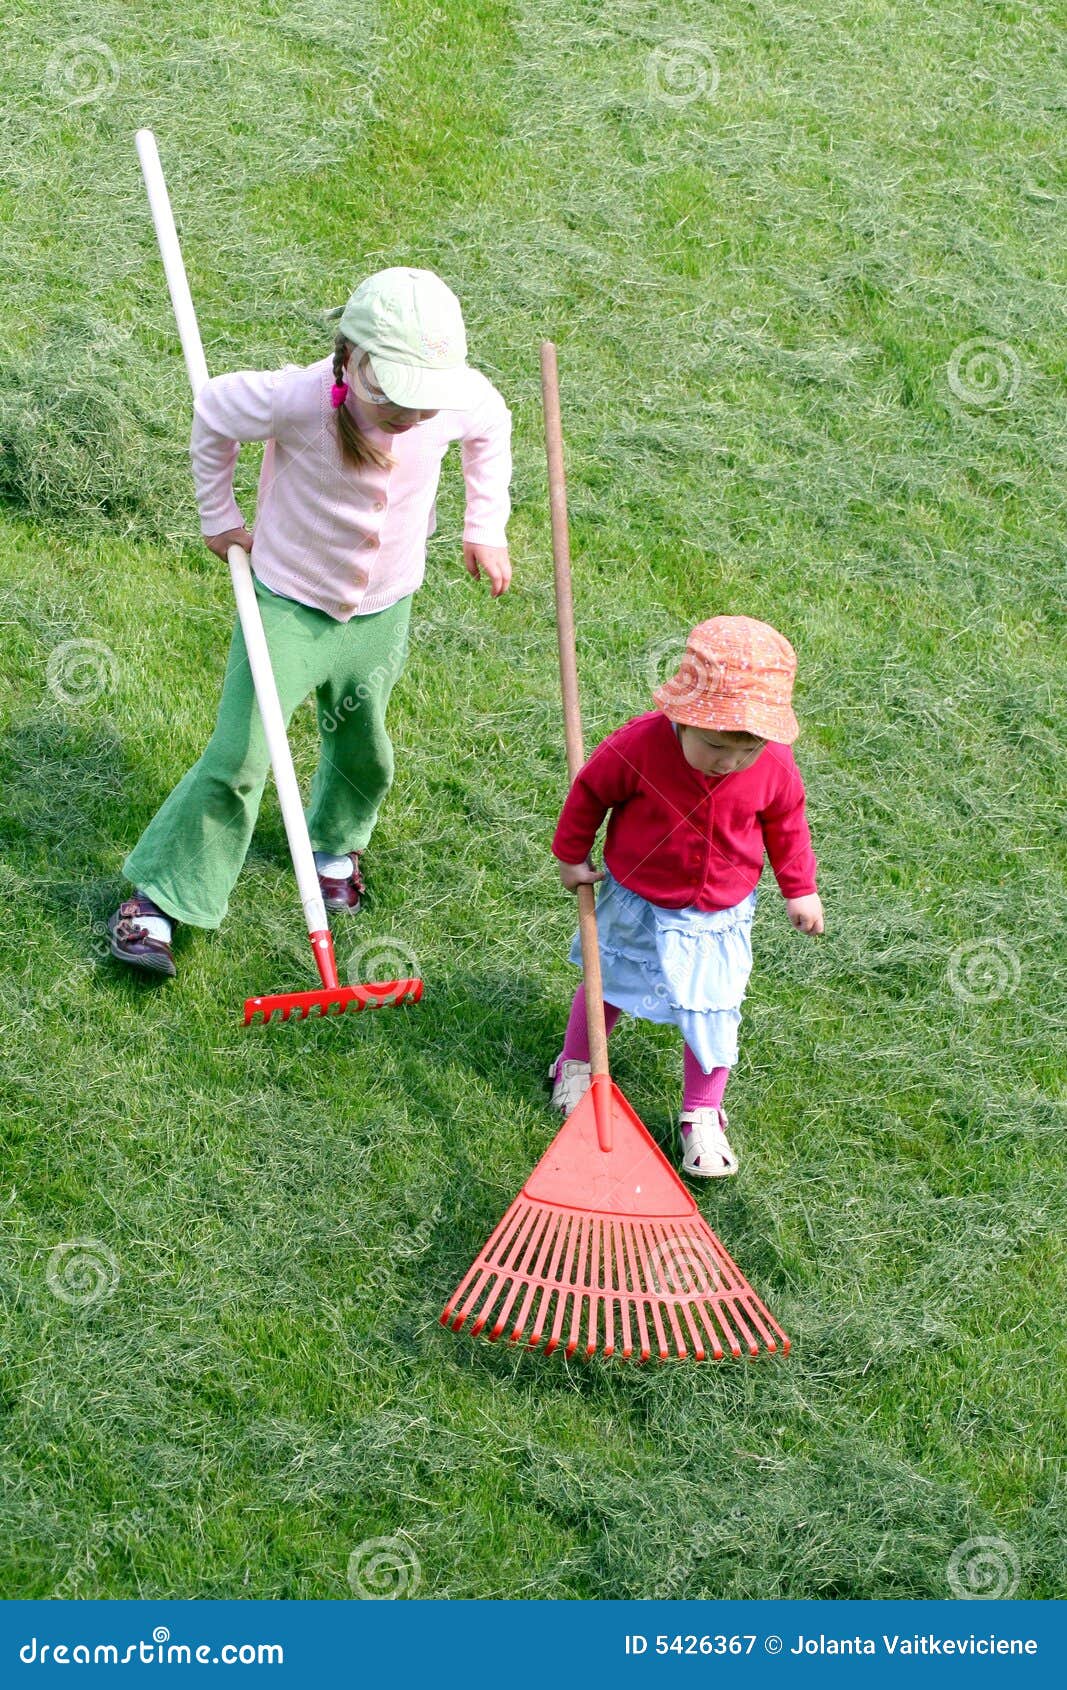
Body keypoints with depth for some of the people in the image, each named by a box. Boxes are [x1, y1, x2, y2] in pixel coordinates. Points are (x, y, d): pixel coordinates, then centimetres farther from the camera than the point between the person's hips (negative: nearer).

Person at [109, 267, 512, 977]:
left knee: (363, 751, 20)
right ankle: (159, 893, 10)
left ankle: (336, 843, 52)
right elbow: (213, 412, -10)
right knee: (238, 758, -6)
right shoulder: (295, 400, -32)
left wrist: (486, 527, 7)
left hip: (382, 611, 4)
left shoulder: (462, 400, -22)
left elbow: (492, 428, 5)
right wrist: (220, 517, -1)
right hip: (289, 603, -3)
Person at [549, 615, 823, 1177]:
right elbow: (590, 792, -12)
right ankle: (576, 1064, 48)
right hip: (636, 904, -1)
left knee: (711, 1013, 5)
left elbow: (786, 825, 0)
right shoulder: (640, 744, -30)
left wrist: (799, 890, 6)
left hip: (719, 915, 1)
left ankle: (702, 1115, 24)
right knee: (605, 986, 20)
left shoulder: (774, 766, -22)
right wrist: (572, 856, 0)